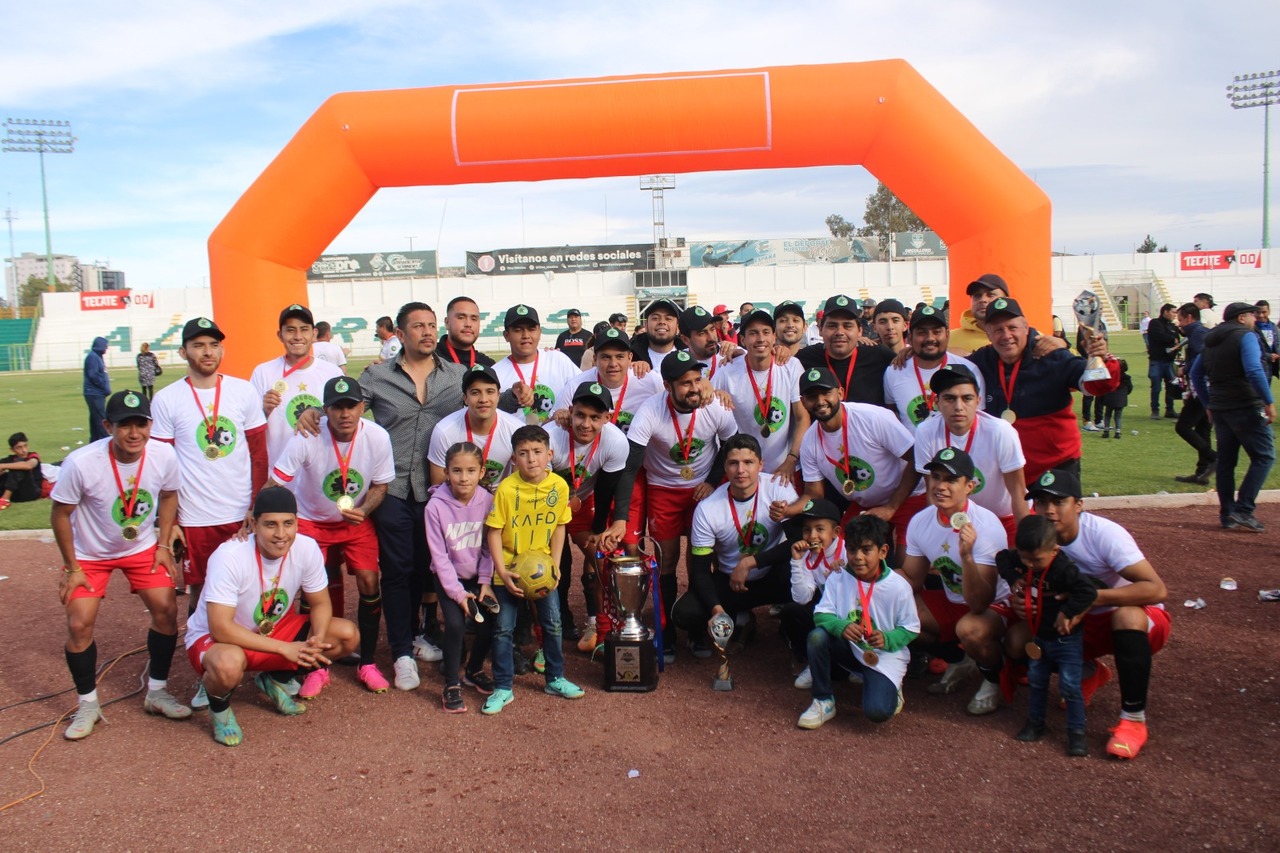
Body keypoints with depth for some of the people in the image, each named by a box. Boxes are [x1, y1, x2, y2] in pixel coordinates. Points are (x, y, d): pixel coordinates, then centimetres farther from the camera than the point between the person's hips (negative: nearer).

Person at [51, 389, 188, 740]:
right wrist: (72, 568, -10)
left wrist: (164, 546, -3)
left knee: (166, 609, -5)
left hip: (142, 547, 2)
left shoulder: (164, 456, -22)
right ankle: (88, 705, 13)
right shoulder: (81, 463, -30)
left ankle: (157, 692, 15)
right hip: (89, 554, -2)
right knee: (79, 624, -9)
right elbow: (60, 515, -15)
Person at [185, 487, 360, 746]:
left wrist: (316, 640, -25)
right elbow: (221, 628, -32)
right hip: (214, 638, -5)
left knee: (348, 635, -11)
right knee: (229, 664, -40)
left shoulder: (307, 547, -17)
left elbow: (320, 604, -4)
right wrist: (284, 648, -32)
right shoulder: (229, 557, -30)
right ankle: (219, 706, -2)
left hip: (275, 629, 5)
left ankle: (275, 680, 12)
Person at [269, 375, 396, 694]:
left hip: (357, 521, 1)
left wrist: (362, 511, -24)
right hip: (312, 521, -1)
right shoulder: (307, 438, -26)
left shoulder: (378, 437, -20)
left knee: (369, 583, -8)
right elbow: (275, 483, -24)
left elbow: (380, 485, -6)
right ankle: (318, 667, 17)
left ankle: (367, 664, 10)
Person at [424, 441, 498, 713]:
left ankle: (474, 671, 20)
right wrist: (457, 592, -15)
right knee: (456, 624, -21)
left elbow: (490, 547, -4)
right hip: (449, 577, -2)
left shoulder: (488, 501, -12)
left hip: (478, 575, 2)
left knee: (489, 624, -10)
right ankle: (451, 685, -1)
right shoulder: (436, 506, -18)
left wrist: (485, 582, -11)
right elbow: (439, 555, -14)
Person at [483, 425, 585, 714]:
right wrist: (502, 572, -17)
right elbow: (494, 532, -13)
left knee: (553, 623, 11)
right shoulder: (506, 489, -19)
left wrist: (555, 563, -4)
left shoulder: (559, 486, -10)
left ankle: (555, 678, 30)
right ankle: (503, 688, 15)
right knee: (503, 629, 2)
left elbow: (559, 526, 2)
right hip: (509, 569, -3)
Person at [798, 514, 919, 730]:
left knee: (877, 712, -25)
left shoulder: (898, 586, -16)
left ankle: (890, 687, 15)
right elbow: (821, 614, -13)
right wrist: (841, 626, -34)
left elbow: (911, 628, -9)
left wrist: (887, 639, -28)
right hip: (850, 649, 3)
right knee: (817, 636, -27)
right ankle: (823, 701, -7)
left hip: (884, 657, -3)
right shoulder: (838, 579, -10)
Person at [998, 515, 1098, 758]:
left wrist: (1067, 612, -32)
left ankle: (1076, 732, 12)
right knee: (1036, 681, 17)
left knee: (1070, 686, -2)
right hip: (1039, 637, 7)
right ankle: (1035, 723, 32)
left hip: (1066, 639, -7)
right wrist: (1012, 578, -8)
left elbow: (1088, 592, -36)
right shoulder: (1024, 559, -9)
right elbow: (1002, 558, 7)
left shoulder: (1063, 569, -30)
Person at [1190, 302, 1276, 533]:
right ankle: (1243, 511, -11)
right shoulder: (1245, 336, -8)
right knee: (1264, 457, -2)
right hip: (1246, 408, -8)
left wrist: (1209, 404, 22)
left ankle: (1227, 515, 12)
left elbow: (1196, 374, 19)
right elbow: (1254, 371, -21)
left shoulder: (1211, 341, 15)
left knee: (1225, 461, 11)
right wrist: (1269, 402, -18)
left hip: (1219, 409, 8)